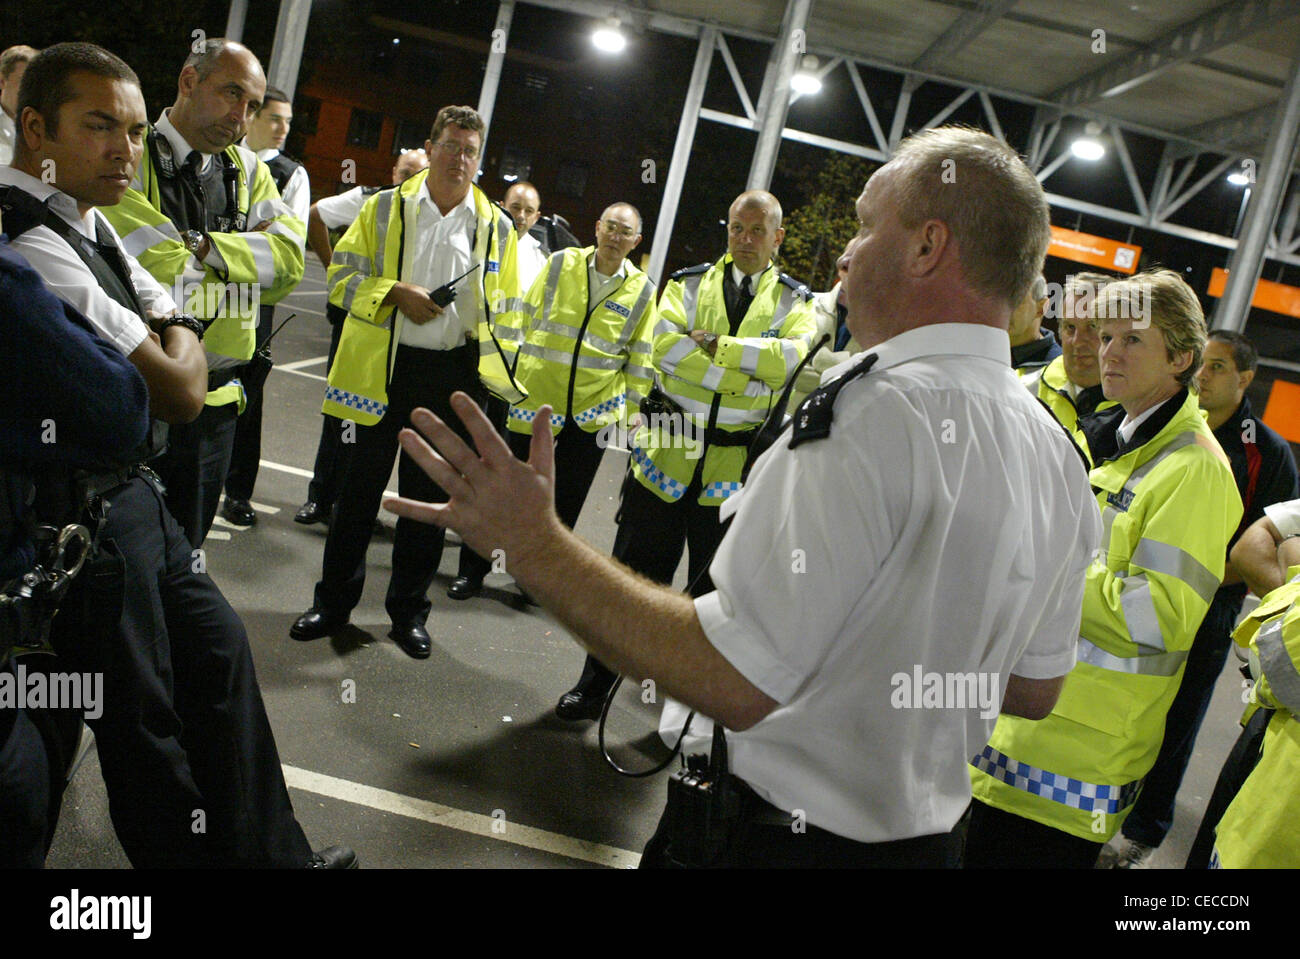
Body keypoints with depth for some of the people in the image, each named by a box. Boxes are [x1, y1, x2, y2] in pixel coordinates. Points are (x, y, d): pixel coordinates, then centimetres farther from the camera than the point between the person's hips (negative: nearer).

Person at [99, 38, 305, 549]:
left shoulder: (247, 169, 9)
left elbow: (290, 257, -6)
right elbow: (166, 274, -20)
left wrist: (203, 245, -15)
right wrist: (248, 260, -6)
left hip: (213, 401, 5)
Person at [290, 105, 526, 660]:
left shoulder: (497, 227, 7)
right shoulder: (385, 208, 4)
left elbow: (508, 308, 12)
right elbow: (343, 274, 2)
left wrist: (485, 365, 1)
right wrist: (395, 293, -14)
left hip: (452, 374, 1)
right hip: (384, 369, -1)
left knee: (429, 493, 9)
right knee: (362, 485, 8)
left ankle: (408, 610, 24)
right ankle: (333, 602, 23)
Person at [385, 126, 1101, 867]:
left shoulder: (877, 409, -27)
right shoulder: (1057, 455, -2)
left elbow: (734, 683, -31)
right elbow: (1035, 689, 7)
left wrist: (534, 542, -26)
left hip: (778, 832, -7)